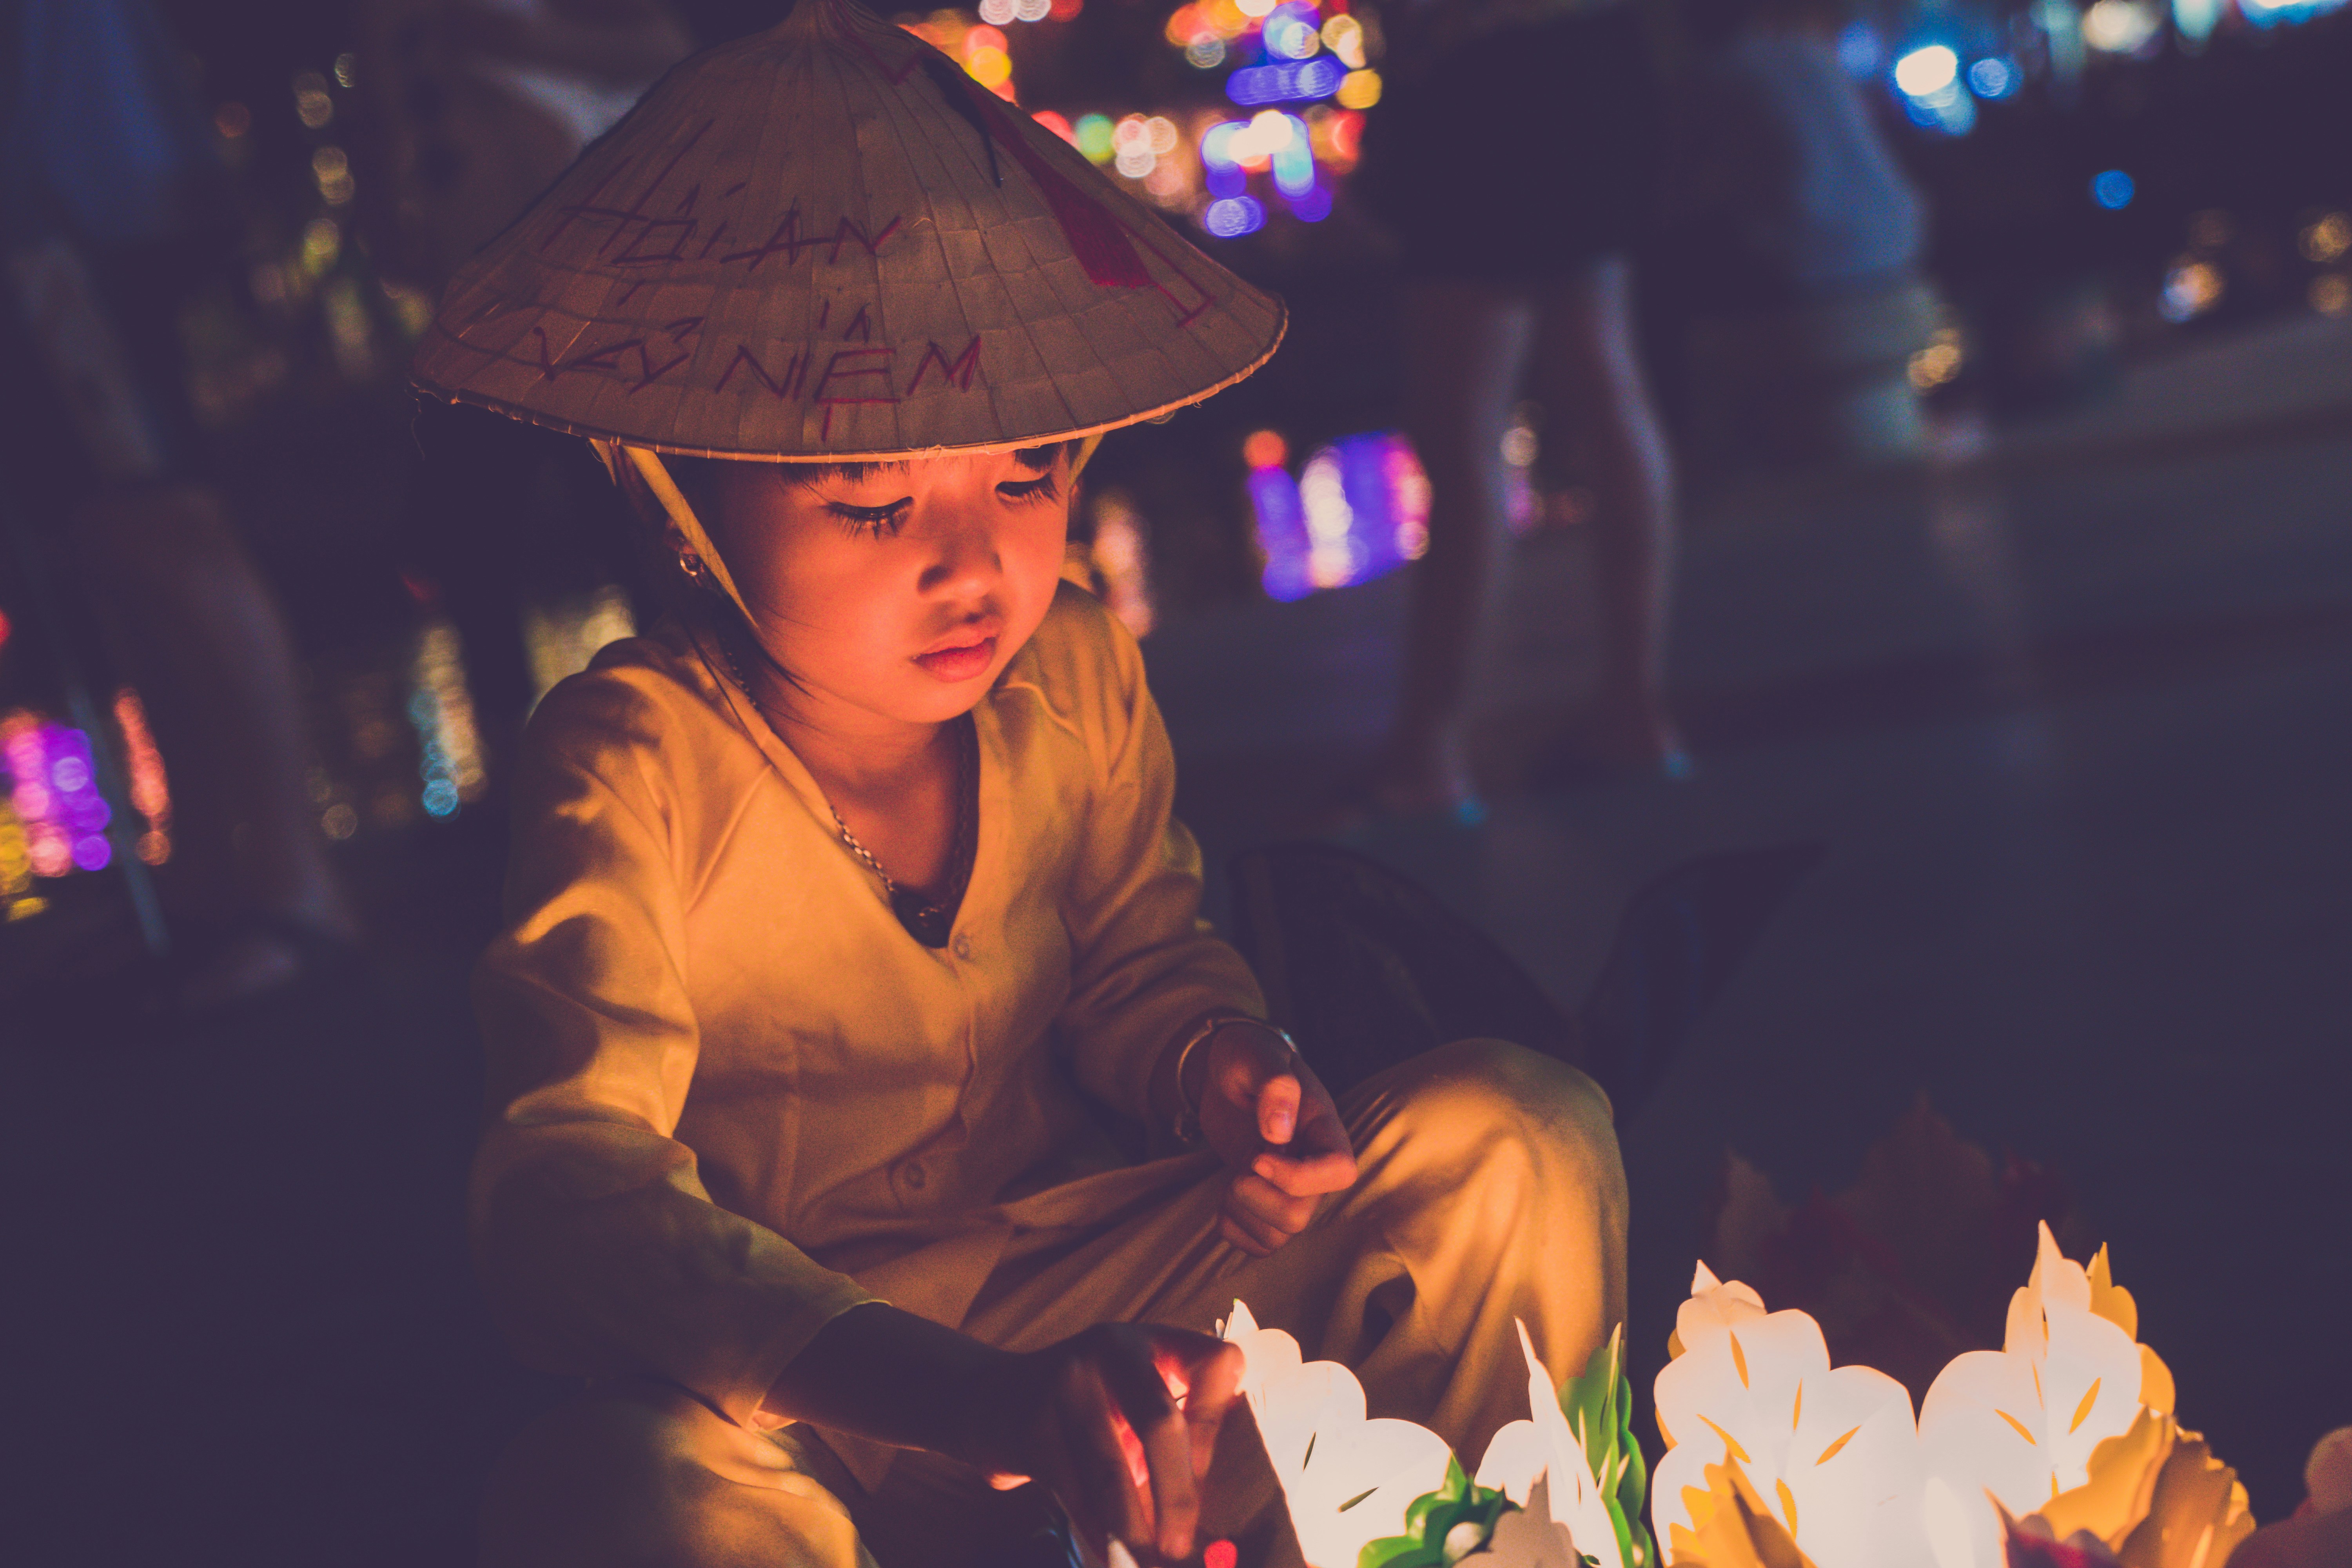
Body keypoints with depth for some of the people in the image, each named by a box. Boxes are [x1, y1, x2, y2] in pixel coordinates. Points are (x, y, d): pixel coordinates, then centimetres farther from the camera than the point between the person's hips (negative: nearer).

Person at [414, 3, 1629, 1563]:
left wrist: (1218, 1067, -17)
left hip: (1093, 1283, 5)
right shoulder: (643, 764, -23)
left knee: (1525, 1133, -11)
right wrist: (994, 1406, -50)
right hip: (782, 1367, -4)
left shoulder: (1078, 676, -7)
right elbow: (569, 1196, -35)